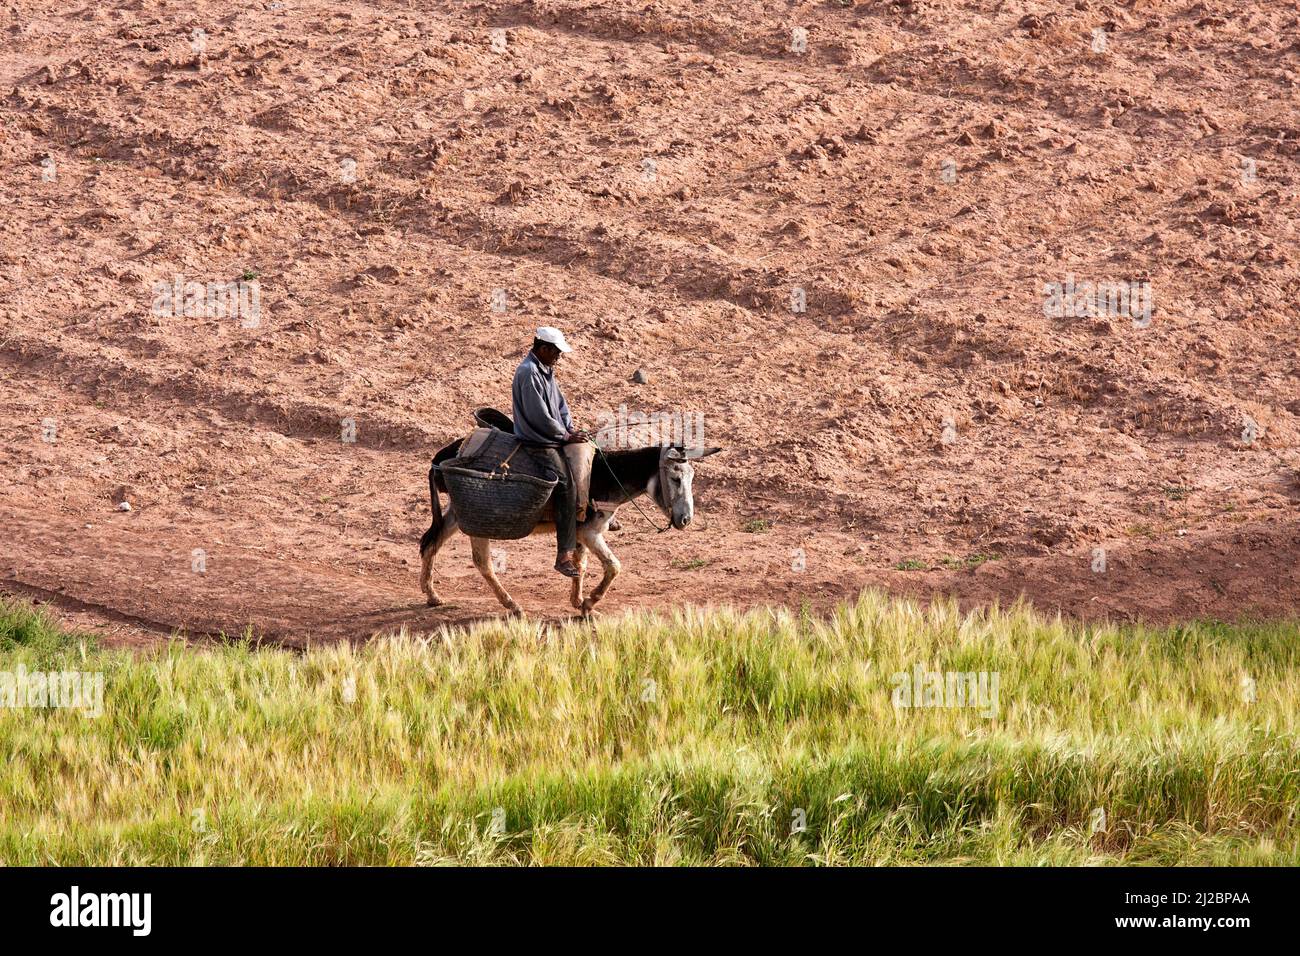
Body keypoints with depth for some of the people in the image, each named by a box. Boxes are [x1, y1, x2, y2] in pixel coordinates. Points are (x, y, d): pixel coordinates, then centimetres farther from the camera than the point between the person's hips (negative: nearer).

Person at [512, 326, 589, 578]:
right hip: (537, 442, -10)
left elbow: (560, 402, 19)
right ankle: (564, 555, -23)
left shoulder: (546, 370, 13)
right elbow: (539, 416, -21)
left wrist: (570, 427, 3)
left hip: (554, 437, 10)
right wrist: (565, 436, -12)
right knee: (567, 486, -19)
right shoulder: (528, 373, -18)